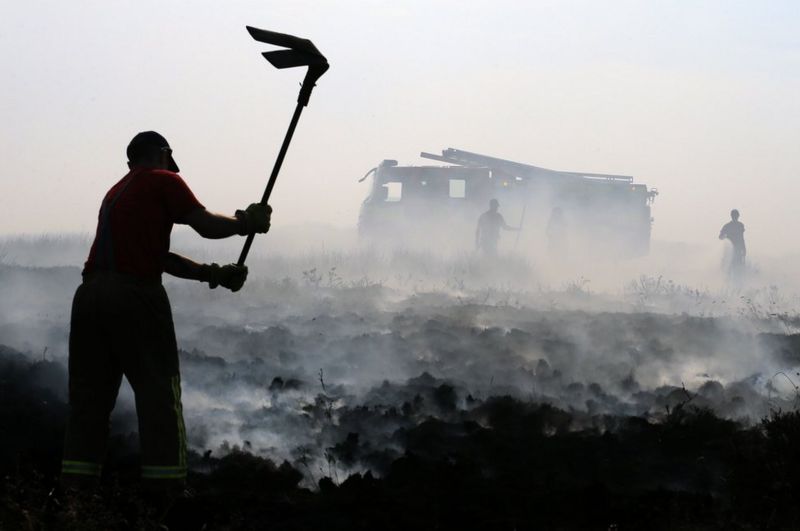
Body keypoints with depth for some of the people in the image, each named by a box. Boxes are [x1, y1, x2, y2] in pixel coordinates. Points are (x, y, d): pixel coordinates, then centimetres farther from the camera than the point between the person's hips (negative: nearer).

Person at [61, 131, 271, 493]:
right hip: (135, 296, -7)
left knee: (89, 396, 9)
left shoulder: (116, 192, 27)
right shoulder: (163, 182, 4)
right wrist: (246, 224, 15)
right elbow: (207, 226, -3)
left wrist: (212, 273, 20)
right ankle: (167, 488, -9)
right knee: (159, 395, -3)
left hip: (89, 294, 7)